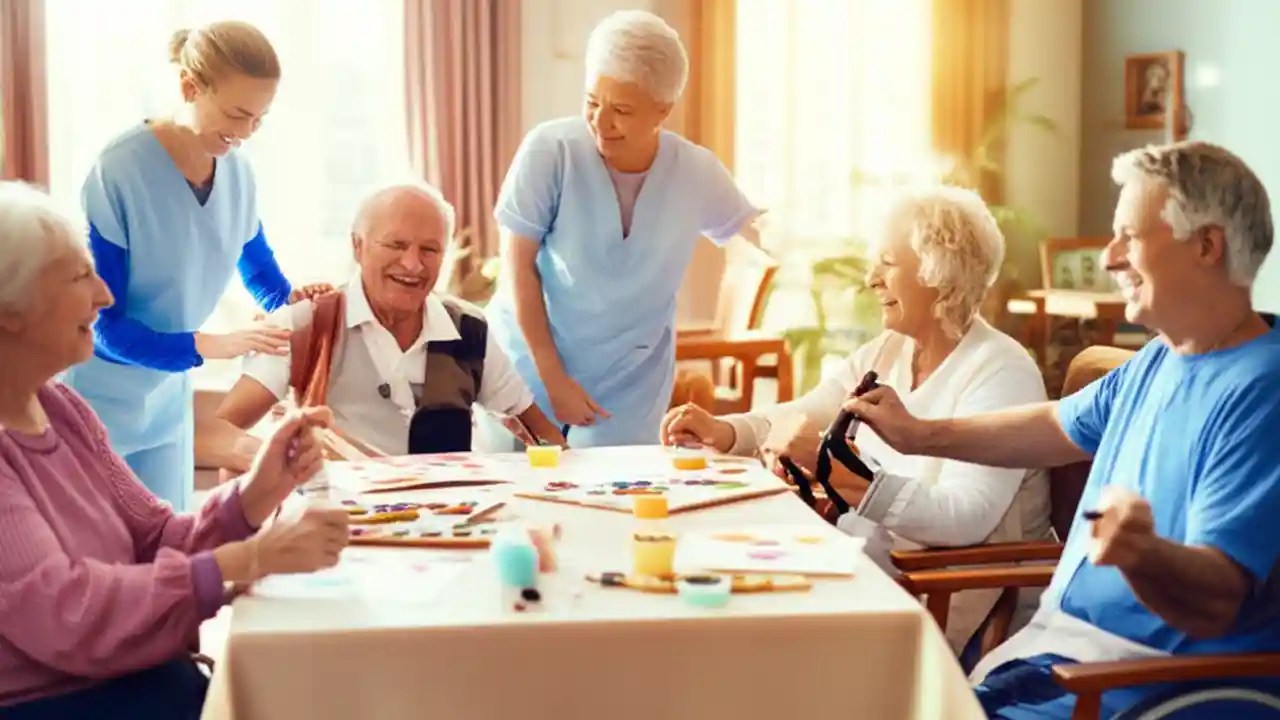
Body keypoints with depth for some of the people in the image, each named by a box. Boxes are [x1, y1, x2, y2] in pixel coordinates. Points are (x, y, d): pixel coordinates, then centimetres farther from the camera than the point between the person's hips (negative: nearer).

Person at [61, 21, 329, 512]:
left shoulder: (237, 172, -5)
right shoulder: (118, 172, -23)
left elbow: (261, 274, 10)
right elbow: (102, 323, -22)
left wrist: (293, 302, -13)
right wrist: (210, 346, -32)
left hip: (166, 399, 6)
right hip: (94, 403, -6)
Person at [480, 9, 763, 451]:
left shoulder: (697, 172, -9)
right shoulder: (549, 151, -18)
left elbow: (753, 233, 8)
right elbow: (519, 267, -13)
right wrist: (553, 377, -13)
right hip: (528, 363, -1)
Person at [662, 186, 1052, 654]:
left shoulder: (1001, 372, -16)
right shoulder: (886, 352, 9)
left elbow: (967, 518, -28)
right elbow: (794, 419, 10)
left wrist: (832, 469, -34)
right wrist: (720, 431, -11)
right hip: (863, 570, 7)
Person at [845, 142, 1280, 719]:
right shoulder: (1158, 362, 11)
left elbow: (1215, 603, -26)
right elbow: (1061, 427, 28)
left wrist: (1140, 553, -47)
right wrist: (921, 436, 25)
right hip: (1058, 642, 9)